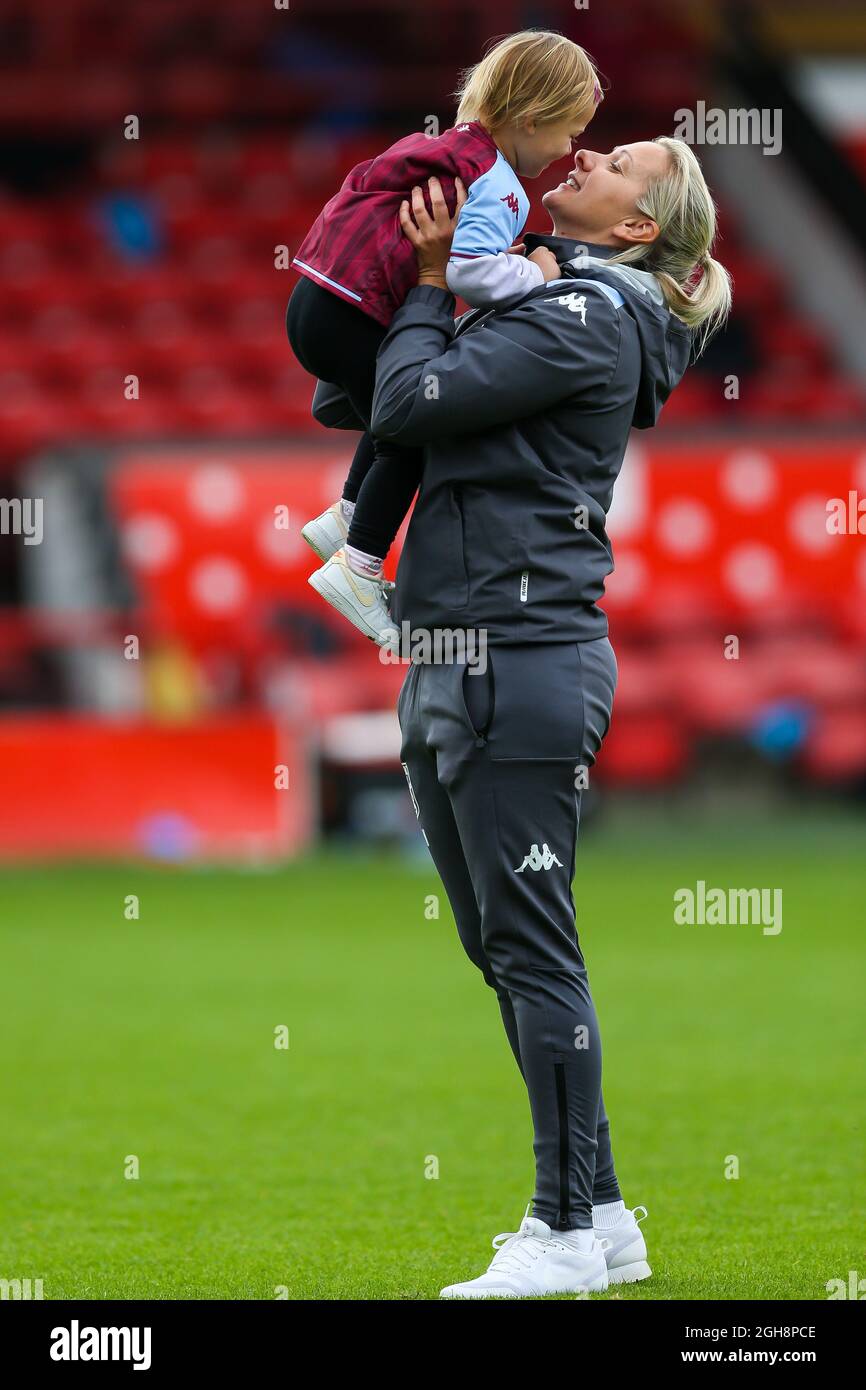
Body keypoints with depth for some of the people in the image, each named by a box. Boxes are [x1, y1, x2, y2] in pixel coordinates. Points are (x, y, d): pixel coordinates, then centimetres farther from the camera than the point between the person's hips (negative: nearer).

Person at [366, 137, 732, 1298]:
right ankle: (601, 1216, 17)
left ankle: (569, 1232, -4)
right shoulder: (548, 304, 19)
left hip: (521, 664, -10)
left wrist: (432, 284, -1)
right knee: (501, 946, 12)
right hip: (449, 673, 10)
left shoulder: (584, 318, -10)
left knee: (532, 948, -8)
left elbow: (412, 401, -16)